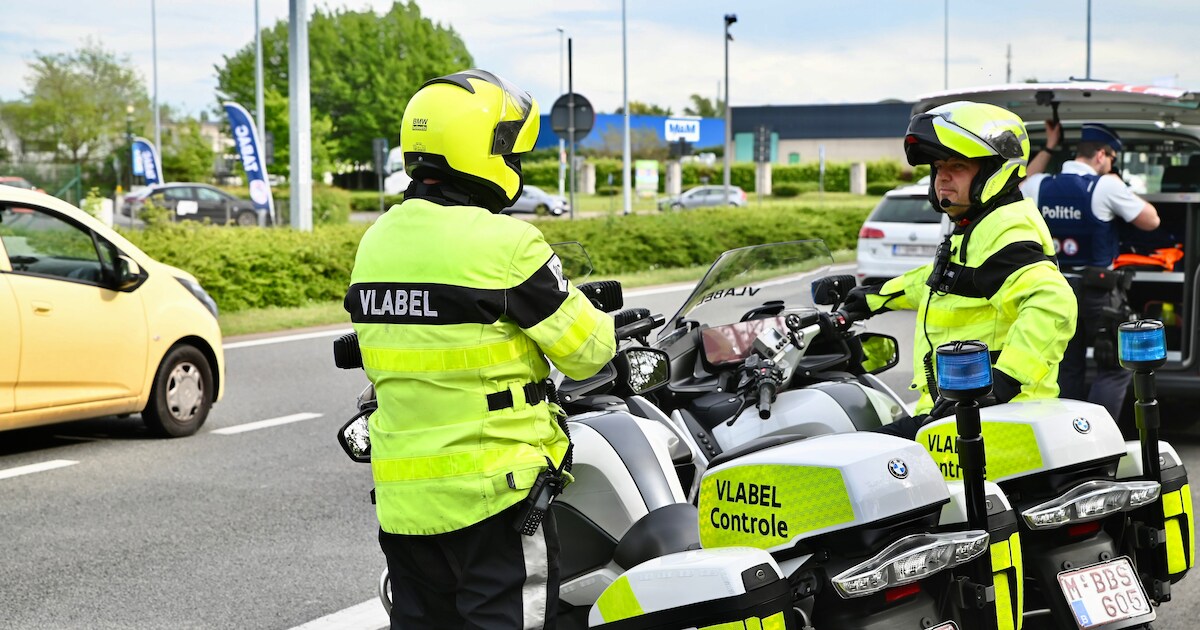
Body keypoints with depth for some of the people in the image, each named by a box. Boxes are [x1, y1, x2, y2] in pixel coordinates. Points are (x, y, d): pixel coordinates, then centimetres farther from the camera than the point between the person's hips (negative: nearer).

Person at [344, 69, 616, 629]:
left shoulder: (375, 241, 7)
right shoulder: (504, 242, -16)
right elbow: (586, 350, -9)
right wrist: (609, 330, 13)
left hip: (402, 498, 7)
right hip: (493, 491, -7)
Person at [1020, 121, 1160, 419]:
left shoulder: (1041, 186, 1)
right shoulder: (1106, 187, -15)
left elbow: (1021, 189, 27)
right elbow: (1151, 221, -5)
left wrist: (1049, 148, 24)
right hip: (1097, 292, -6)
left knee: (1068, 369, 14)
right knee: (1116, 368, 2)